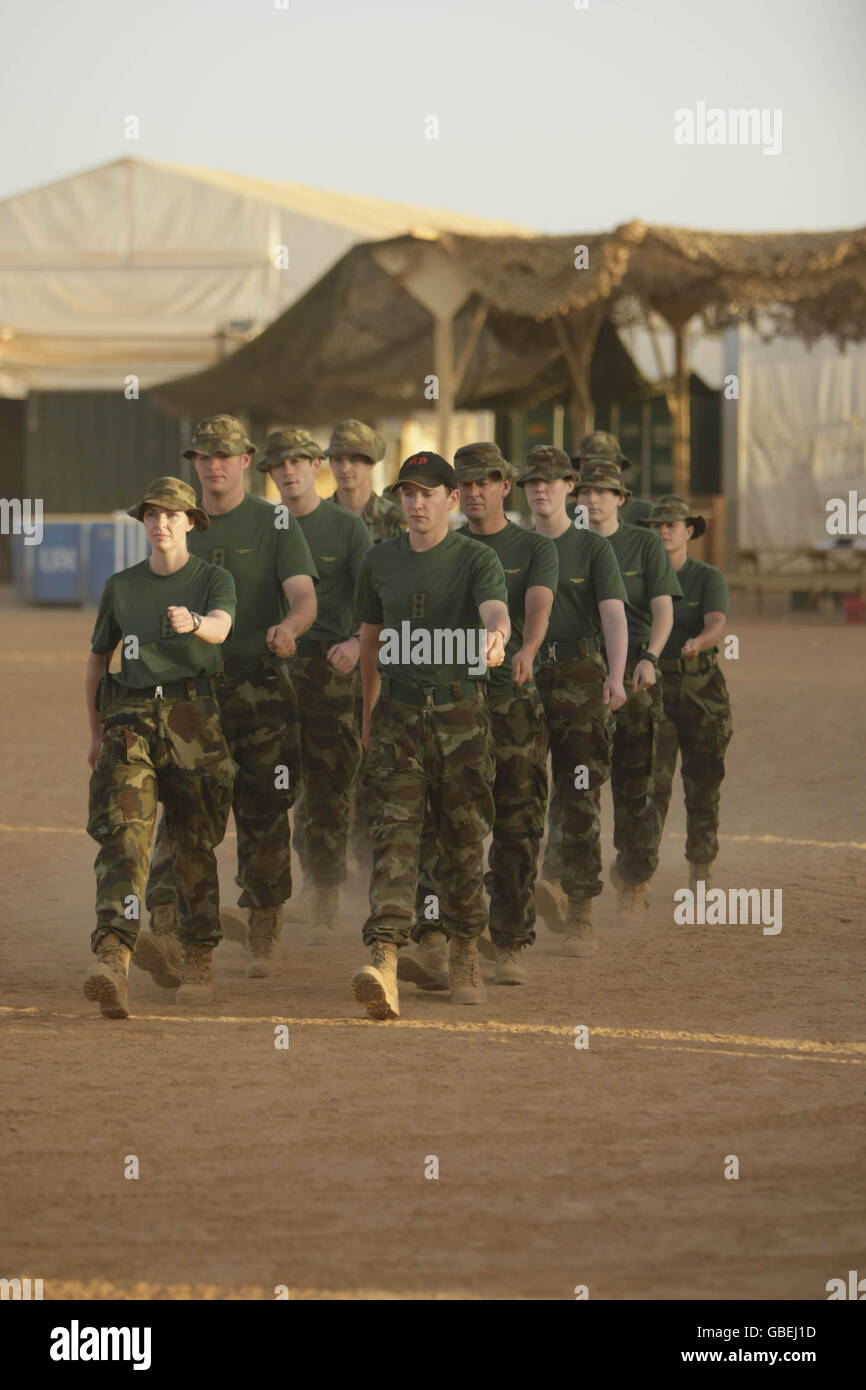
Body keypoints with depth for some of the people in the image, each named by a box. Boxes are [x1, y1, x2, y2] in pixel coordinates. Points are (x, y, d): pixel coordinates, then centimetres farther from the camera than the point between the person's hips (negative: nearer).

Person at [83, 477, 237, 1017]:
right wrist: (96, 731, 20)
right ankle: (113, 961, -30)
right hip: (130, 719, 1)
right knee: (122, 834, -16)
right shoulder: (121, 587, 13)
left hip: (193, 718, -1)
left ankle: (198, 962, 23)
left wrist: (192, 623, -41)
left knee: (195, 845, 6)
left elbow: (219, 627, -18)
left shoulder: (214, 580, 5)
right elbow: (98, 658, 23)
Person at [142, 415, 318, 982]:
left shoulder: (276, 523, 2)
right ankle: (164, 927, -18)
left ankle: (262, 939, 13)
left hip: (261, 686, -2)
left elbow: (305, 596, -10)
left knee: (264, 816, 3)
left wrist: (289, 627, -33)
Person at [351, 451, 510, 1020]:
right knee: (394, 834, -11)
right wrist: (370, 711, 26)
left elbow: (495, 610, -20)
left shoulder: (477, 558, -1)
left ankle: (465, 954, 22)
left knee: (465, 840, 6)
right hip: (398, 714, 2)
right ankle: (385, 962, -23)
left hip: (461, 713, -2)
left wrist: (497, 637, -44)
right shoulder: (380, 561, 11)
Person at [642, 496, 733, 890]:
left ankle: (700, 872, 18)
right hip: (651, 688, 0)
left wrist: (699, 643, -40)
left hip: (701, 691, 0)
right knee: (652, 781, -11)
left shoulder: (709, 578, -1)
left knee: (703, 786, 6)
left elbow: (717, 625, -18)